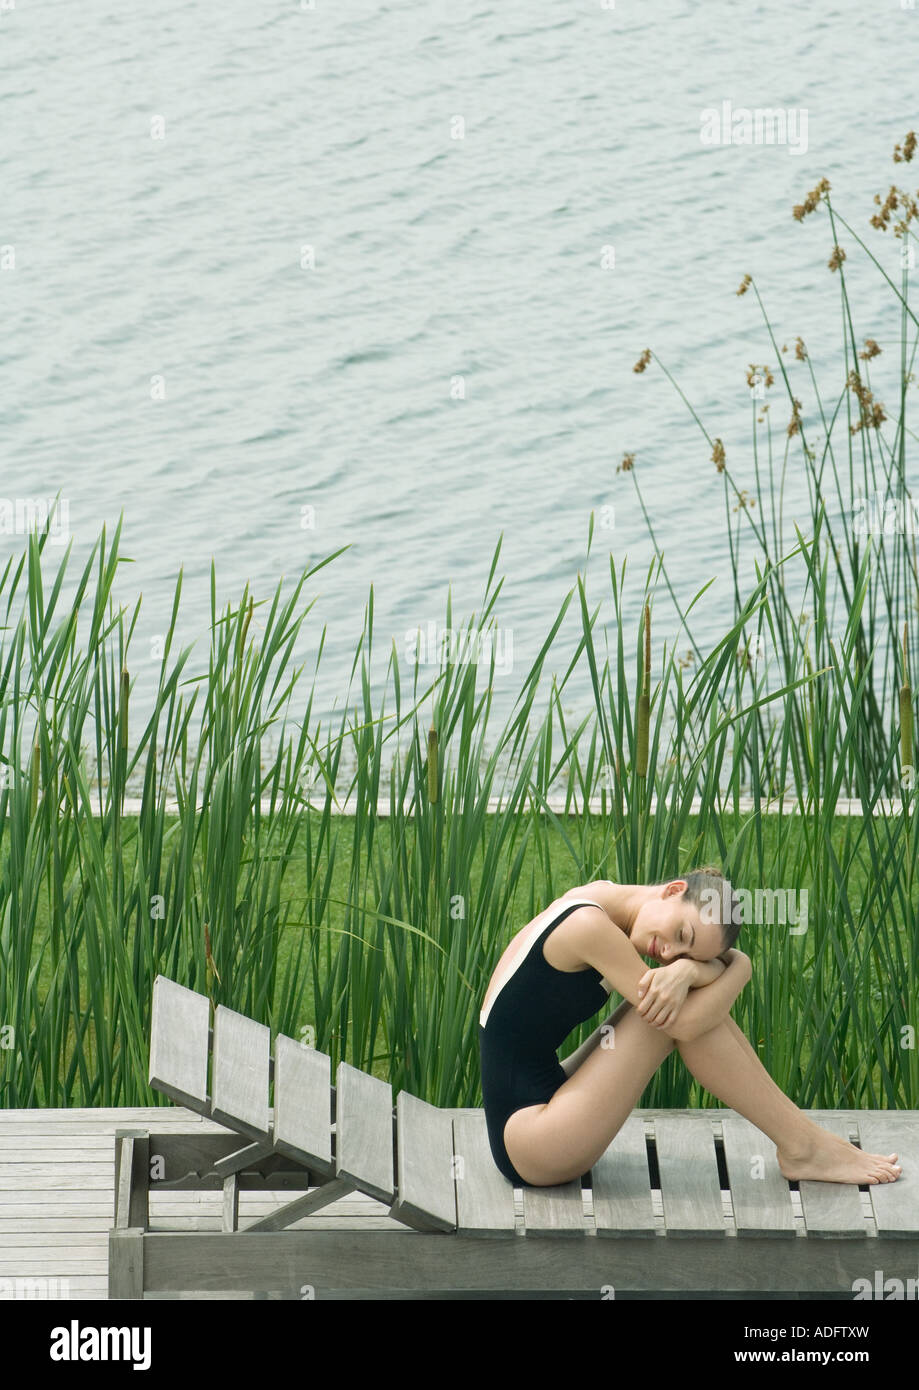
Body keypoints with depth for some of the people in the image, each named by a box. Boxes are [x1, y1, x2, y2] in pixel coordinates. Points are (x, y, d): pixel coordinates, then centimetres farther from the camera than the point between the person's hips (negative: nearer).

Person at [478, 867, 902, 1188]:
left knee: (693, 996, 0)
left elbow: (733, 963, -1)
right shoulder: (589, 925, -22)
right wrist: (738, 967, -9)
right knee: (680, 1011, -16)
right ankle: (802, 1147, -5)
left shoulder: (607, 896, 6)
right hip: (526, 1144, -9)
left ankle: (800, 1141, 1)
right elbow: (685, 1024, -23)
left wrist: (686, 969, -22)